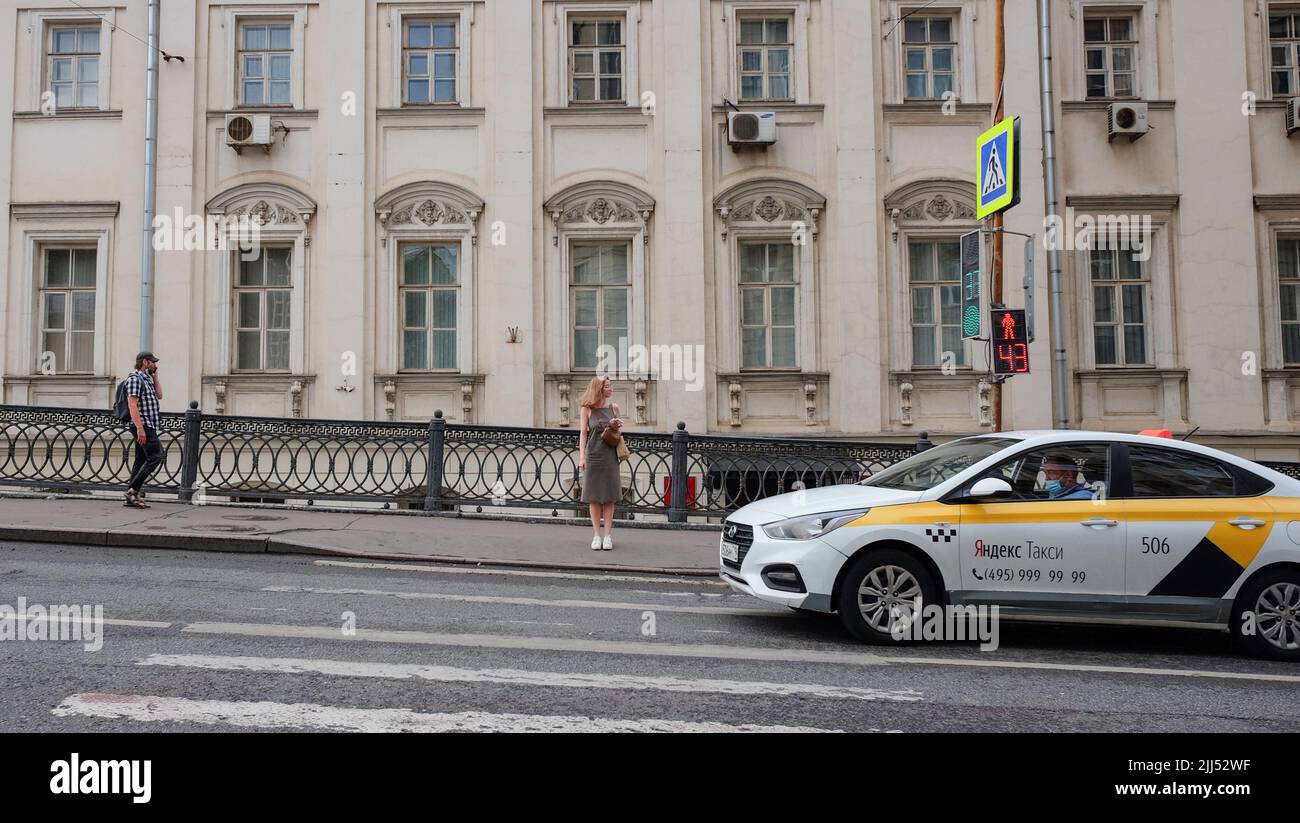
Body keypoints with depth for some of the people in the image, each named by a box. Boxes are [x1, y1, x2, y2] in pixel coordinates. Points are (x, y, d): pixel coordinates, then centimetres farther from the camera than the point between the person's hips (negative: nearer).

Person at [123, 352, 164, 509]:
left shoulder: (146, 379, 20)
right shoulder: (135, 378, -9)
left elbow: (159, 396, 26)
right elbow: (132, 405, -18)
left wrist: (155, 377, 19)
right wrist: (140, 428, -24)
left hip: (148, 427, 10)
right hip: (143, 426, -10)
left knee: (141, 460, 7)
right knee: (155, 457, -15)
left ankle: (132, 497, 8)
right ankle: (133, 489, -14)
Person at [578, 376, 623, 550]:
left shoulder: (614, 407, 6)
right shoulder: (587, 409, -1)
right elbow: (583, 433, 0)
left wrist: (616, 427, -5)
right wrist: (581, 456, -7)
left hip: (610, 455, 2)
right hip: (593, 455, -2)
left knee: (609, 497, 2)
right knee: (594, 497, 2)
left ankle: (608, 535, 6)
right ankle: (596, 535, 8)